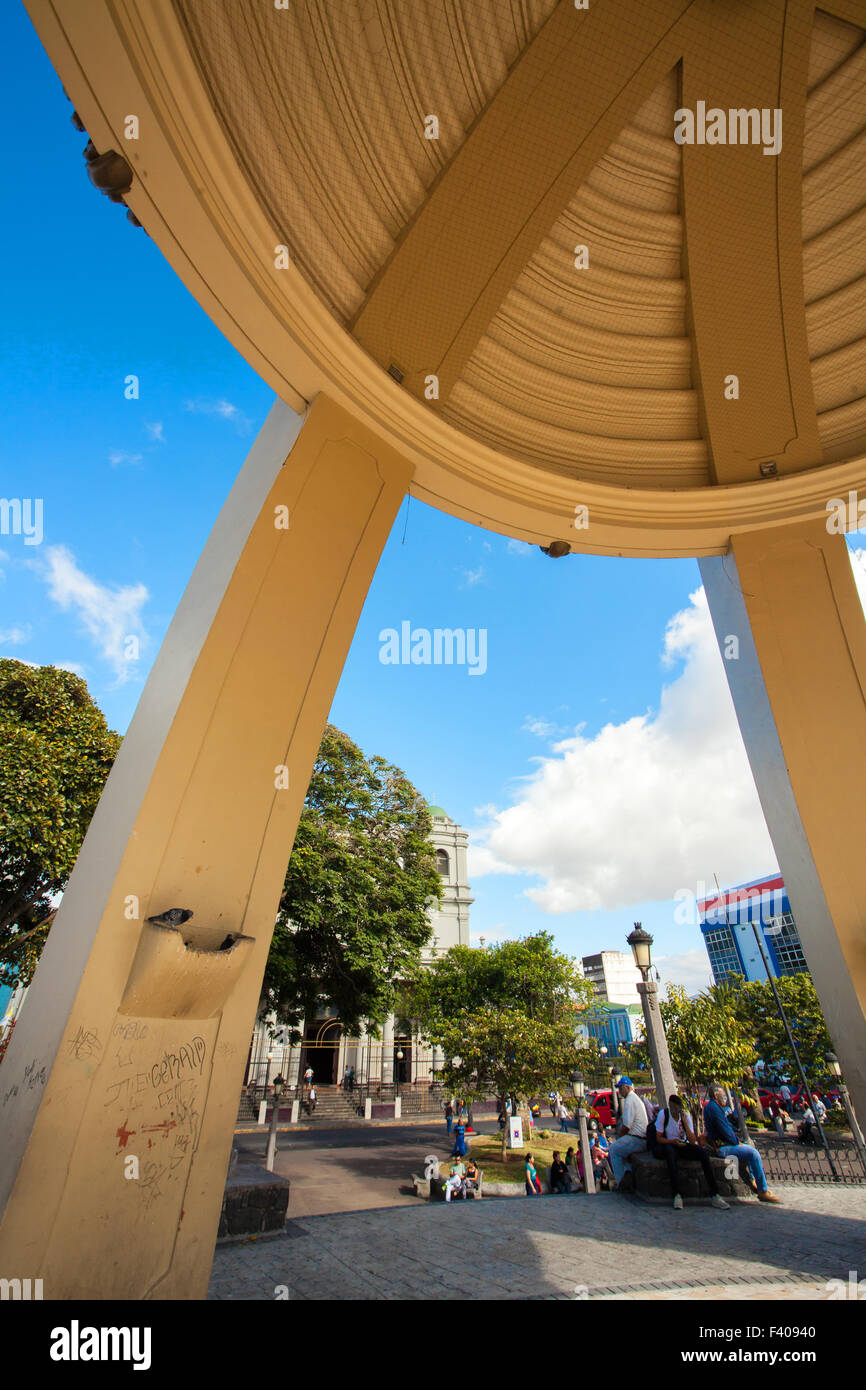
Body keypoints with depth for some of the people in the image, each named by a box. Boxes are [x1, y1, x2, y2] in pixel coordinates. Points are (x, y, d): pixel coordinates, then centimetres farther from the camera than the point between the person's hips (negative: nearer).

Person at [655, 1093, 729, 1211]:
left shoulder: (686, 1115, -5)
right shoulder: (663, 1114, -11)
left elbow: (693, 1142, -11)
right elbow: (658, 1138, -9)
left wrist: (685, 1122, -21)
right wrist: (673, 1141, -26)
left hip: (684, 1145, 3)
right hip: (669, 1145, -3)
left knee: (703, 1152, -24)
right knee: (670, 1151, -38)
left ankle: (715, 1195, -20)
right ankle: (677, 1195, -34)